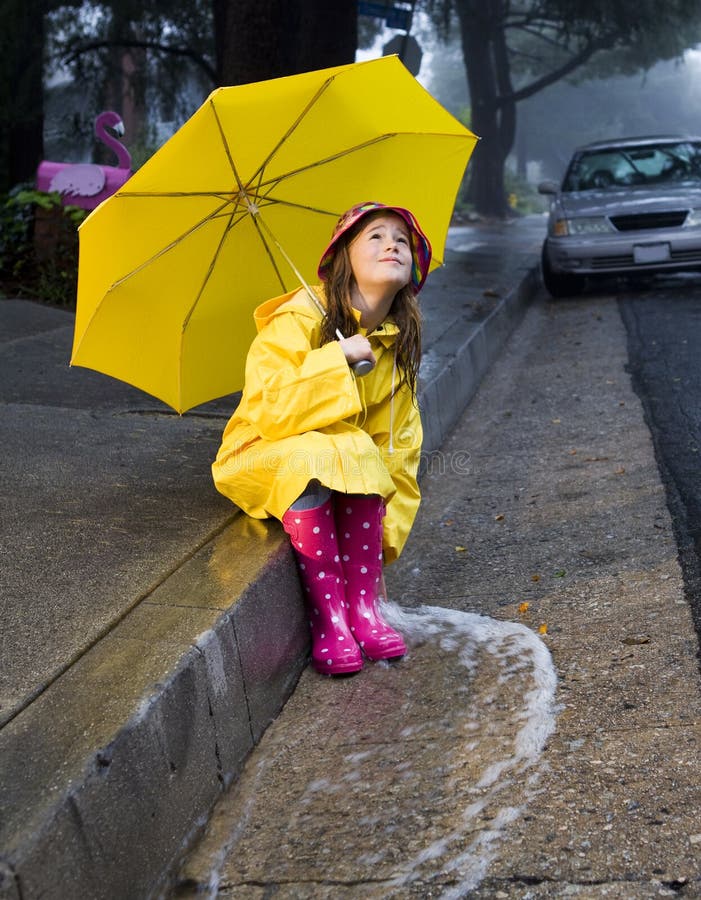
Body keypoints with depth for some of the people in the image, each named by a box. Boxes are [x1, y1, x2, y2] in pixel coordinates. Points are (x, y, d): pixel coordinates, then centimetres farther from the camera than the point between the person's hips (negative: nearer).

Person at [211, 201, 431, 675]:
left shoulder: (397, 346, 3)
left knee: (362, 458, -31)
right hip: (264, 455, -5)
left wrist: (389, 527, -6)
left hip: (352, 462, 5)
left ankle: (364, 610, -26)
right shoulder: (298, 319, -18)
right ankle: (328, 621, -33)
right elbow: (272, 413, -28)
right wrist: (340, 357, -30)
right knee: (311, 465, -38)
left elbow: (398, 444, 3)